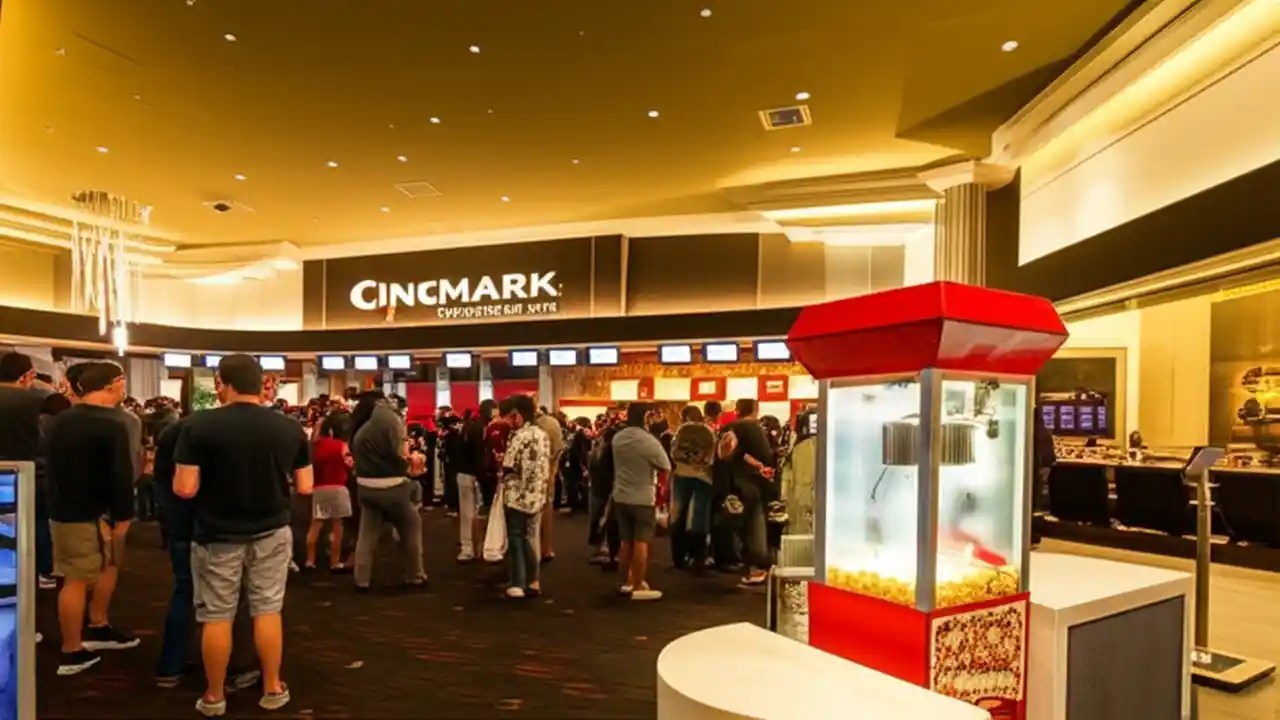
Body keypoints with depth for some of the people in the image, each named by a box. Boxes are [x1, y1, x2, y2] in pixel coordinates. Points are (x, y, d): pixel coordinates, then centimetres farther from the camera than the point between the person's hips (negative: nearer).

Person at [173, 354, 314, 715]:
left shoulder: (198, 425, -15)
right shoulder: (290, 427, -7)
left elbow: (185, 489, -16)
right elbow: (305, 487, -2)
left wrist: (213, 480, 6)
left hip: (217, 537, -2)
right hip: (271, 532, 2)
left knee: (217, 617, 12)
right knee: (268, 611, 13)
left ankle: (214, 697, 26)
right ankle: (273, 689, 24)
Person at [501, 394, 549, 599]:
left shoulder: (520, 436, -16)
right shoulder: (543, 435, 9)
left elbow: (508, 466, -22)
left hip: (517, 496, -7)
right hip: (537, 496, 7)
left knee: (515, 539, 2)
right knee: (529, 538, 15)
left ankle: (517, 584, 4)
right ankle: (532, 582, 20)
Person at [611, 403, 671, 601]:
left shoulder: (617, 438, 2)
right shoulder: (649, 441, -18)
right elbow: (666, 467, -8)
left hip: (621, 497, 6)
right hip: (643, 498, -6)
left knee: (626, 542, 15)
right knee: (641, 542, -1)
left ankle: (626, 582, 23)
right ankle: (638, 587, 2)